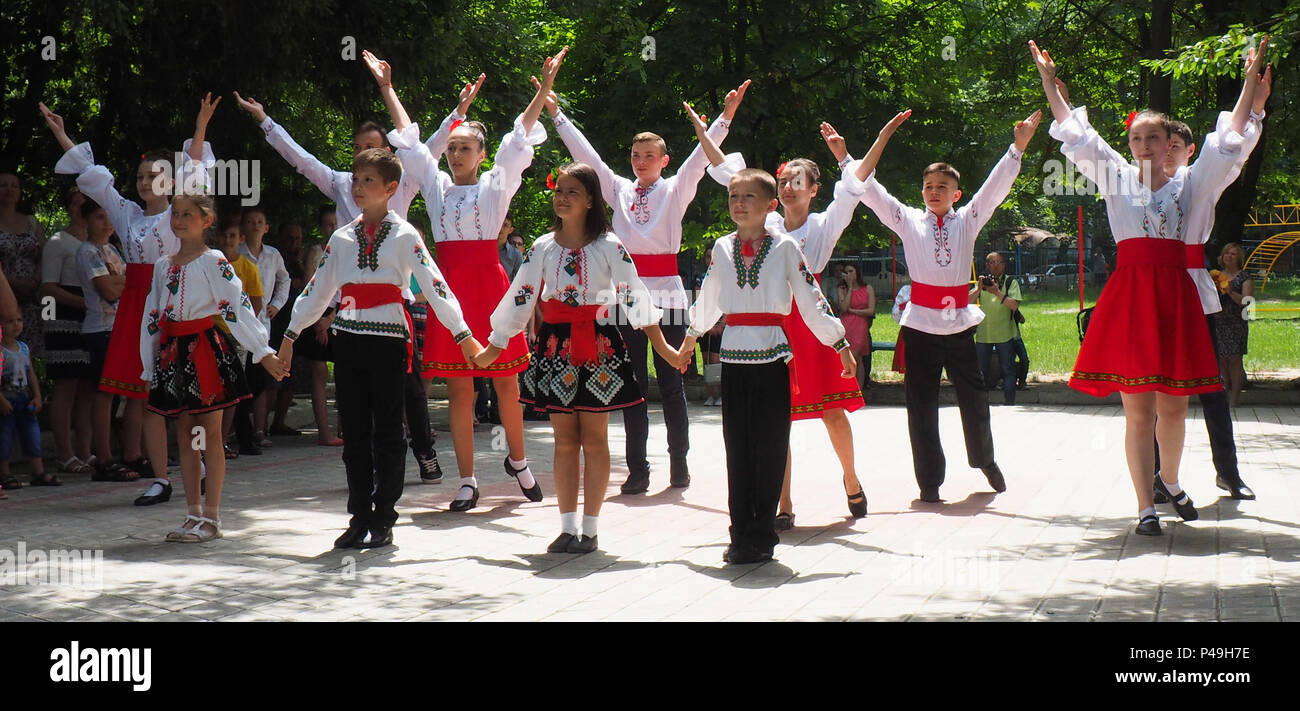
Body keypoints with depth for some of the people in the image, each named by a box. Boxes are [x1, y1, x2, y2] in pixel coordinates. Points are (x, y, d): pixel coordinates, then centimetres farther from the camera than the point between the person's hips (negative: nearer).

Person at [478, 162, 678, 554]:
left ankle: (590, 528, 6)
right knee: (564, 439, 5)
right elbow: (520, 299, 10)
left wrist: (661, 345, -8)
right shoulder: (542, 247, 6)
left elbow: (633, 294, -5)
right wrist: (493, 348, 11)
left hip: (598, 345, -3)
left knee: (594, 439, 1)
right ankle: (568, 527, 9)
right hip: (555, 346, 3)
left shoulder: (609, 246, -2)